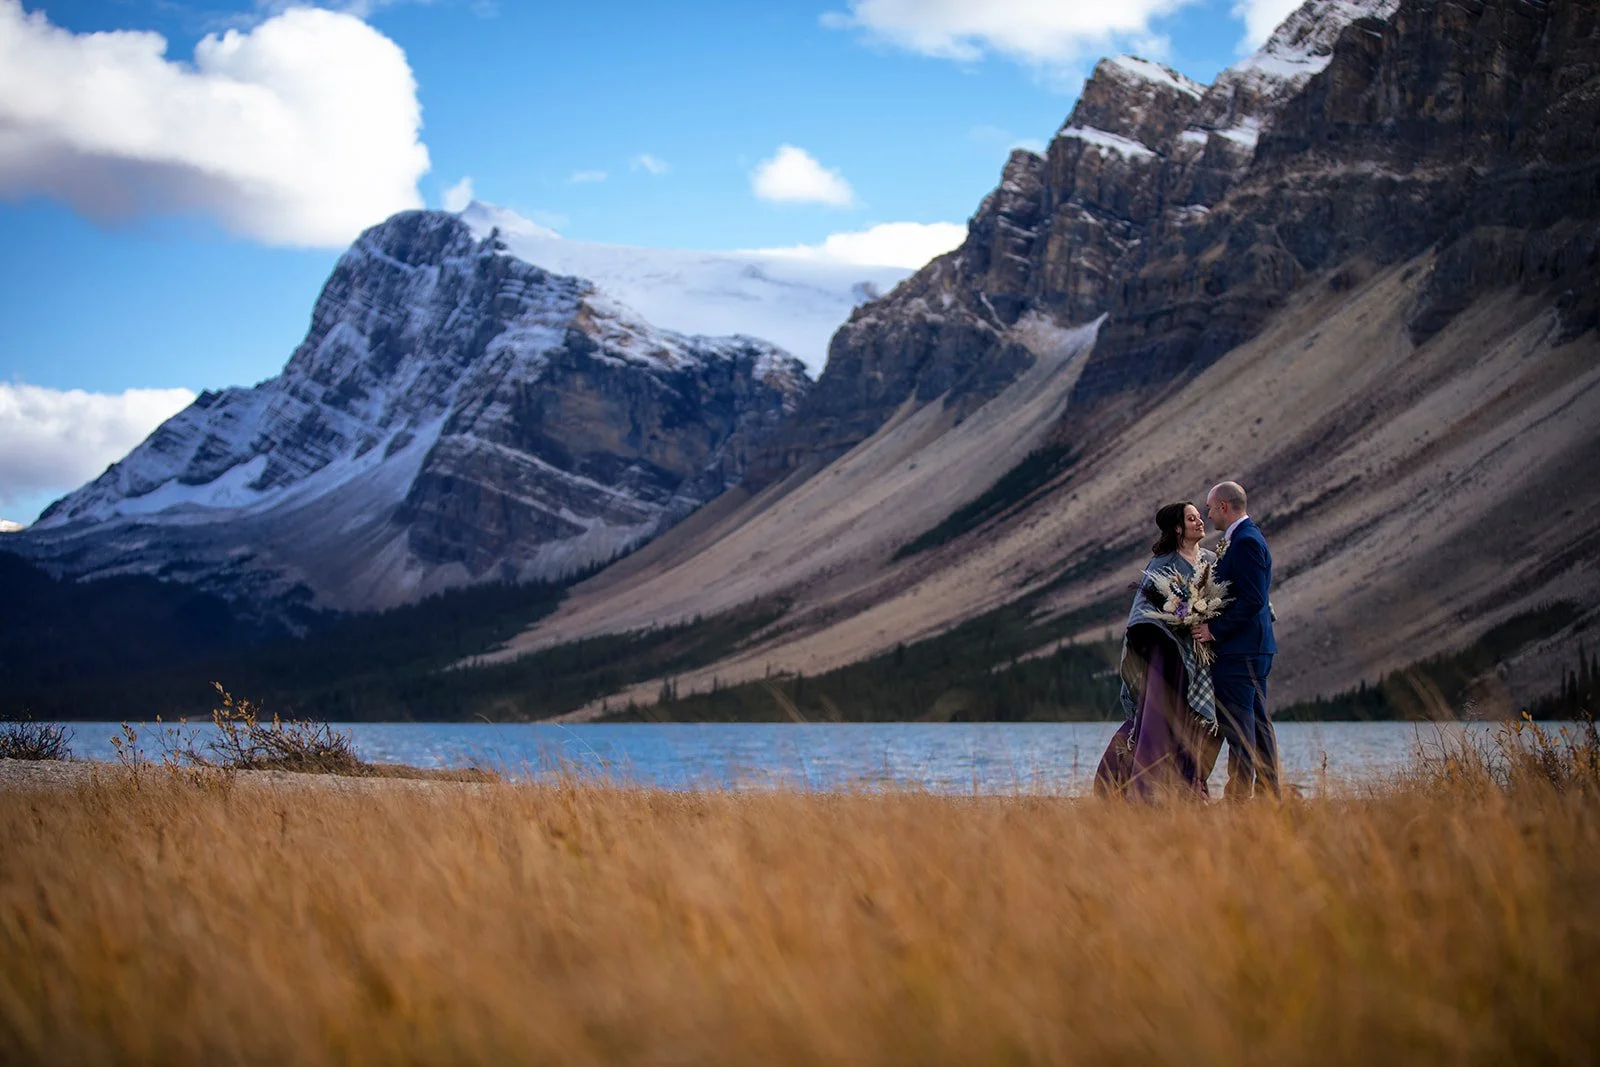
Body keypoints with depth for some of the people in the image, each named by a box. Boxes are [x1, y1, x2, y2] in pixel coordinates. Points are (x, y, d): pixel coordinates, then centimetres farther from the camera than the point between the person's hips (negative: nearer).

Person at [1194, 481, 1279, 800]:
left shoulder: (1245, 542, -15)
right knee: (1257, 723, 12)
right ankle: (1269, 793, 16)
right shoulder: (1248, 537, 17)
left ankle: (1239, 795, -8)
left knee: (1238, 726, -8)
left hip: (1238, 649, -11)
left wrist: (1215, 629, -17)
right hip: (1255, 647, 11)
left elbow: (1252, 600, -22)